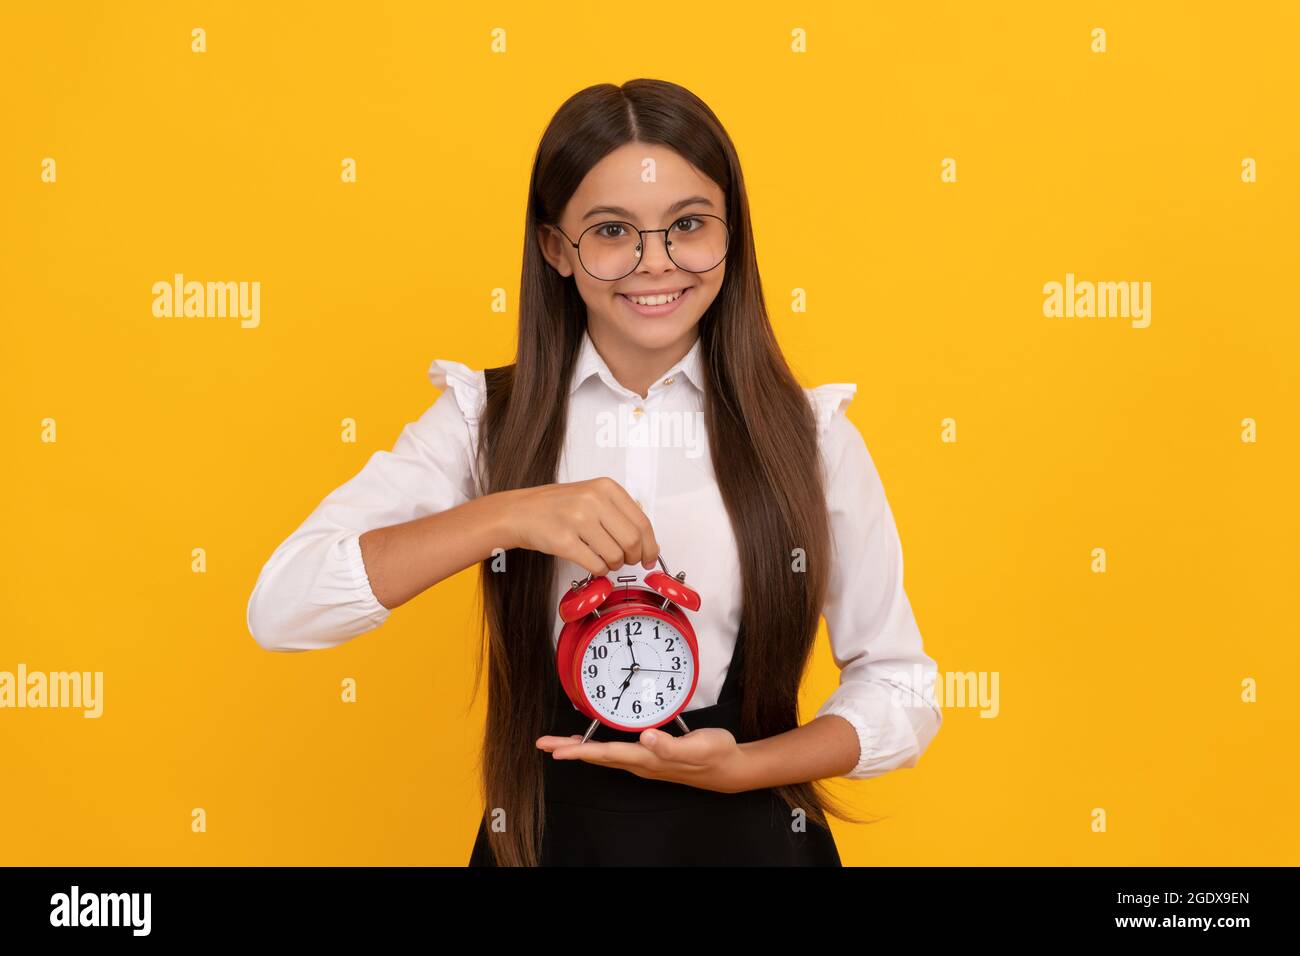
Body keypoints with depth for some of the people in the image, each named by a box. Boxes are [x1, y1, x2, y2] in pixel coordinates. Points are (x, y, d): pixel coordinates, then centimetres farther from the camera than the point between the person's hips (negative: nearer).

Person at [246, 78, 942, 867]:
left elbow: (902, 689, -1)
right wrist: (506, 515, -27)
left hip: (751, 837, 0)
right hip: (547, 835, 1)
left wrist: (743, 768, -17)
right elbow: (280, 608, -16)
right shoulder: (486, 420, -5)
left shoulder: (812, 435, -5)